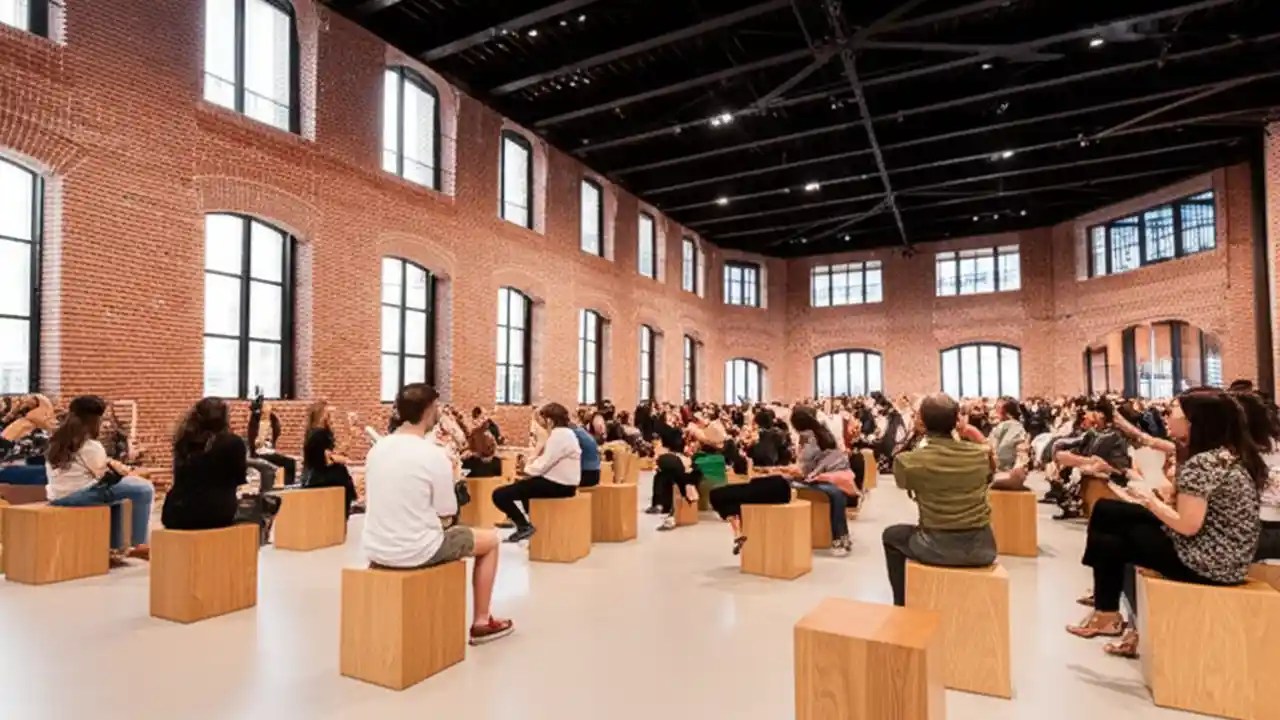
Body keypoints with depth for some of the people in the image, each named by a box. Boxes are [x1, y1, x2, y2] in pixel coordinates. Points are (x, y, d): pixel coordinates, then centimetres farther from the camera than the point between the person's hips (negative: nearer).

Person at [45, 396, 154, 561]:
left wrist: (109, 463, 11)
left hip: (58, 495, 10)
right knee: (144, 489, -10)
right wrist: (122, 471, 8)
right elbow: (106, 478, -10)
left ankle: (116, 547, 28)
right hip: (76, 494, -10)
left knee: (115, 490, 31)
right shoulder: (90, 446, -14)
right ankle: (139, 545, -1)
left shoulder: (57, 440, 13)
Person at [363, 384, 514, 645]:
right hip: (416, 552, -7)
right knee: (490, 539, 15)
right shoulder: (434, 454, -19)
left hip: (375, 550, 7)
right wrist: (450, 477, 7)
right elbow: (448, 511, -10)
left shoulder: (377, 448, 2)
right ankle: (481, 623, 24)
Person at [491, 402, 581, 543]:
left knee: (499, 495, -13)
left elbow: (542, 466, -21)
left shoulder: (559, 434, -18)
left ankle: (524, 526, -2)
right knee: (521, 484, 36)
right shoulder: (564, 432, 14)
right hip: (560, 482, 11)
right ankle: (531, 520, 43)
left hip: (558, 485, -11)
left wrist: (527, 468, -2)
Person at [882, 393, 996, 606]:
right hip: (982, 548, 4)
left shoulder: (908, 460, -12)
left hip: (938, 548, -3)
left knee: (891, 535, 27)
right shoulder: (981, 454, -4)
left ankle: (903, 606, 31)